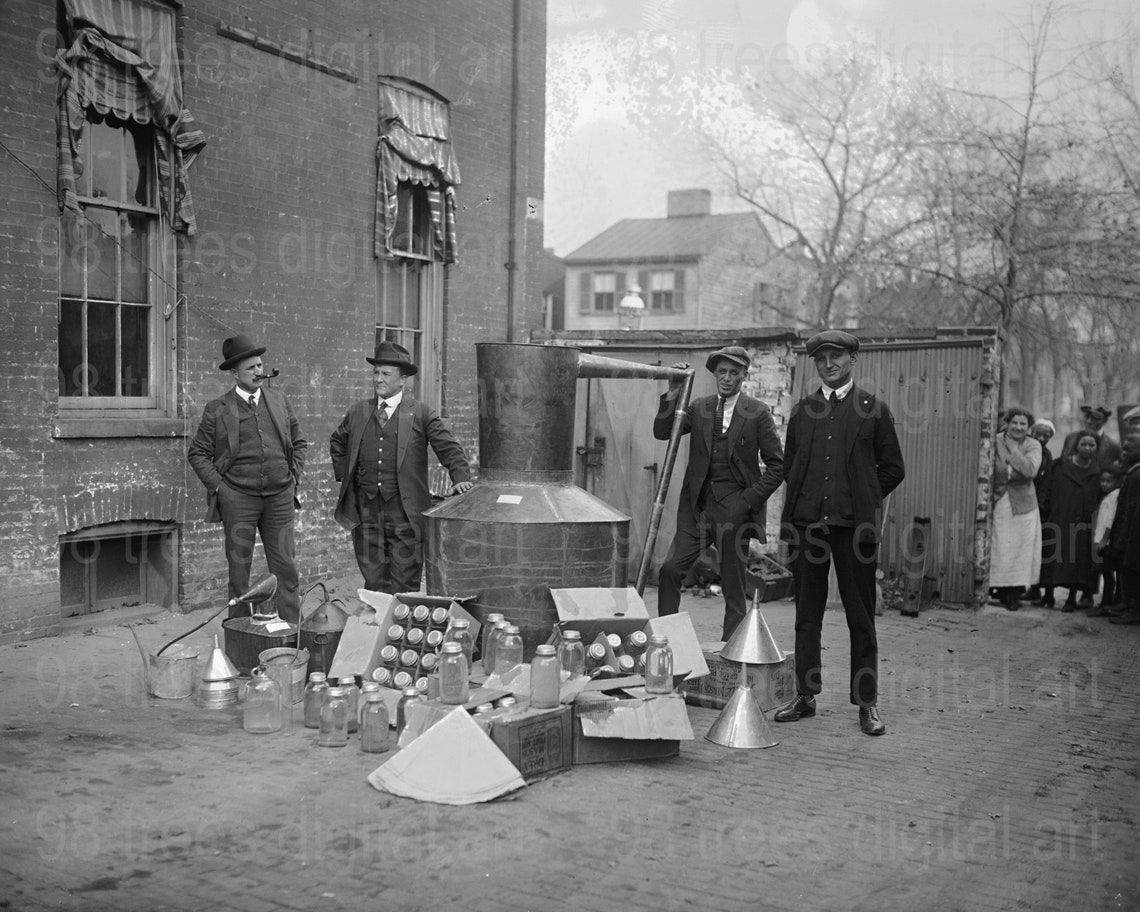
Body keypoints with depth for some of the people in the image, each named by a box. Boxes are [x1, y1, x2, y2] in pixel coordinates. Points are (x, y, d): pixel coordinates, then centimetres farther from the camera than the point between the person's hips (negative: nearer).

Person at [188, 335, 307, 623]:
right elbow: (197, 453, 3)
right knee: (239, 570, 5)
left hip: (280, 498, 2)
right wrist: (218, 486, -6)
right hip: (238, 499, -2)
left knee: (285, 569, 2)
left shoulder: (280, 402, 10)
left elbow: (299, 442, 19)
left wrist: (295, 476, 9)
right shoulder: (217, 409, 0)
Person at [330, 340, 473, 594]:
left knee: (404, 586, -2)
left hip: (405, 511, -3)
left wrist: (460, 477, -19)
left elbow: (449, 449, -2)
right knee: (373, 582, 6)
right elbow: (337, 443, 28)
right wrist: (344, 476, 15)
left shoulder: (422, 414, 1)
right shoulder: (358, 412, 12)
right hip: (365, 509, 3)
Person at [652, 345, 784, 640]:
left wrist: (749, 500, -10)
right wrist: (673, 395, -8)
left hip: (734, 508, -3)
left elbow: (777, 465, -1)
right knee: (670, 569, -8)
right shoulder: (698, 408, 9)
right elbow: (661, 433, 2)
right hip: (697, 506, 3)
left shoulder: (758, 413, -2)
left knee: (733, 588, 3)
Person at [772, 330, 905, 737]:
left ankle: (866, 702, 9)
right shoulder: (802, 411, 13)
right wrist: (803, 500, 9)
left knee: (861, 616, 3)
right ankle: (805, 695, 16)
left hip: (855, 523, -3)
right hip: (806, 521, 3)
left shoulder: (874, 410, 5)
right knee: (807, 614, 8)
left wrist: (861, 499, 4)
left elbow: (892, 469, 7)